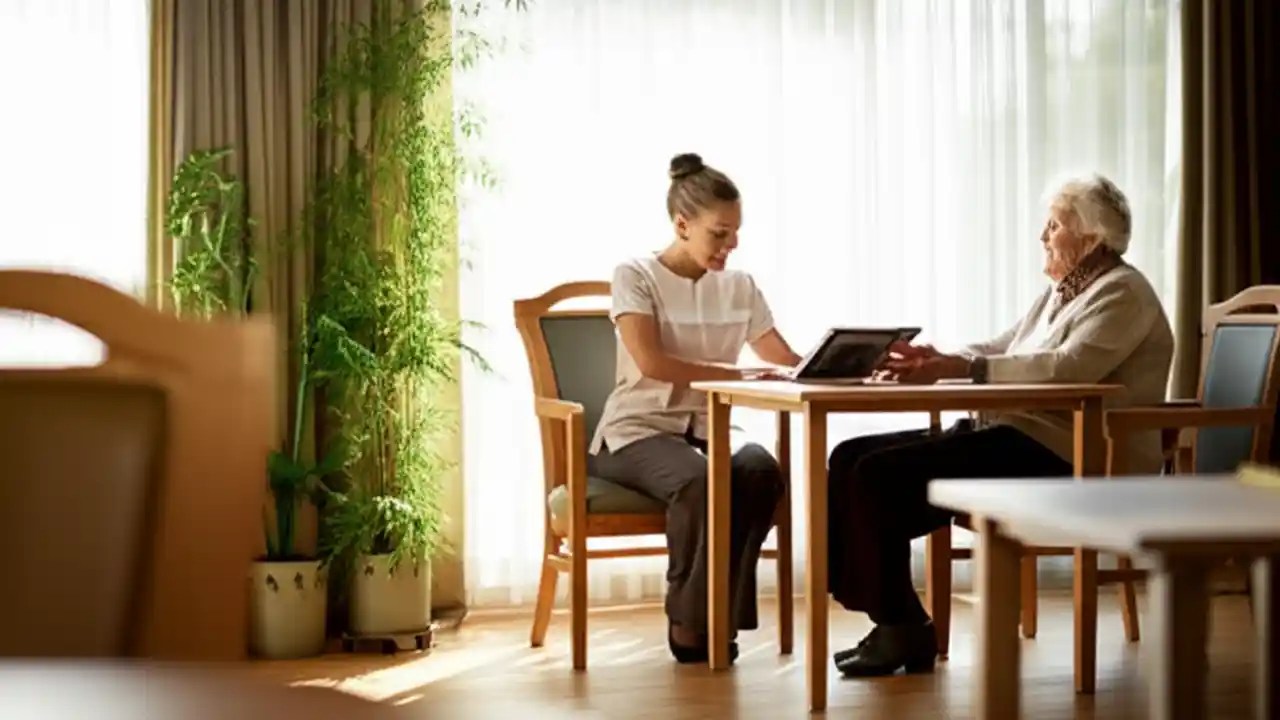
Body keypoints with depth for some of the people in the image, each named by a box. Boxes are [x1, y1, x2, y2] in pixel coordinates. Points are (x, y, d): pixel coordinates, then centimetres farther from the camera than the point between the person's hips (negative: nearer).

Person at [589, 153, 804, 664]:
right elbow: (651, 362, -18)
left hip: (707, 431, 4)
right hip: (637, 431, -4)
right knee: (698, 480, -37)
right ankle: (688, 622, -18)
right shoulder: (636, 277, -3)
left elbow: (790, 363, 9)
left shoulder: (738, 287, 12)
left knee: (762, 470, -31)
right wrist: (738, 377, -22)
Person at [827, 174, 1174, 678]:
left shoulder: (1120, 293, -7)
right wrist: (937, 361, -3)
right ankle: (895, 623, -3)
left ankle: (902, 630, -7)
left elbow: (1068, 367, -23)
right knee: (850, 459, -1)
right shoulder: (1062, 292, 23)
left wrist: (964, 368, -28)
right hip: (1013, 434, 10)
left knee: (881, 475, -21)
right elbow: (999, 352, 18)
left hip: (1060, 455, -10)